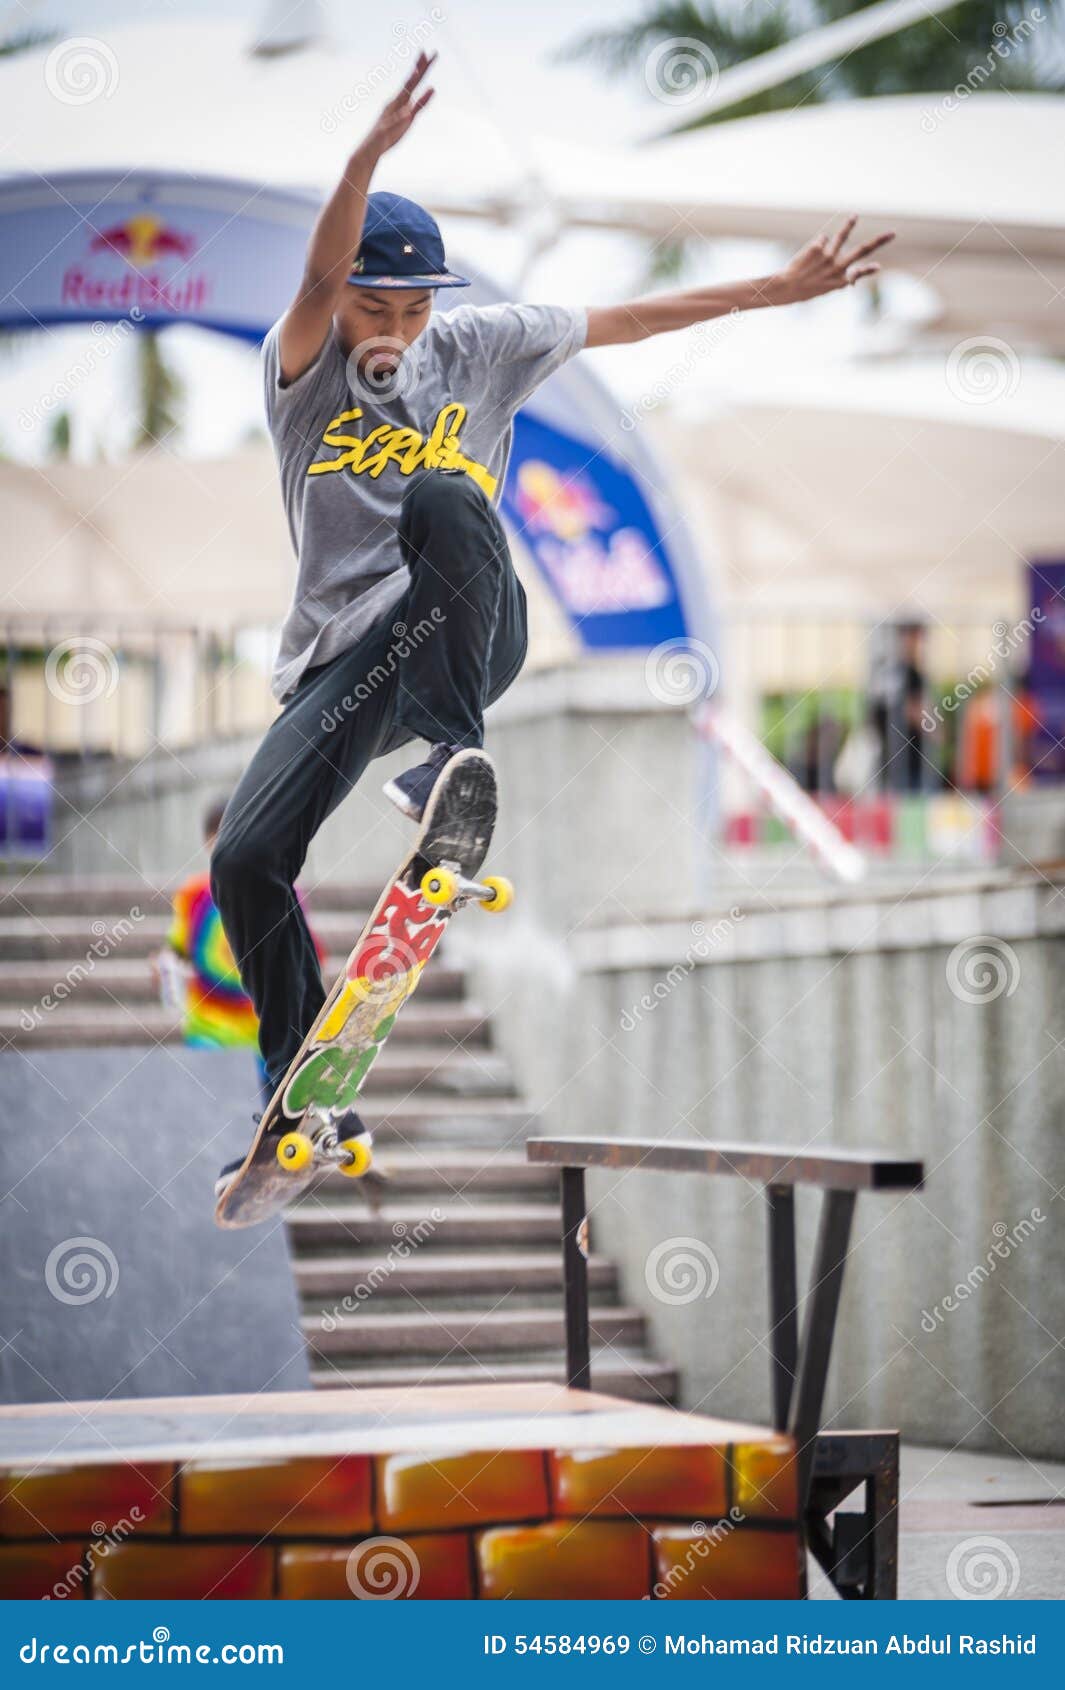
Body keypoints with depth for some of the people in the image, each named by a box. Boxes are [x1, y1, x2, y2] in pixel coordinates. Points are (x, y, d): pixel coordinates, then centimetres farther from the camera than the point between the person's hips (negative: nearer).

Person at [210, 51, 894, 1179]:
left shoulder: (477, 347, 13)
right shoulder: (303, 369, 5)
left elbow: (630, 320, 13)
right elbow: (319, 281, -17)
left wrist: (780, 289, 7)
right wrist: (369, 158, -35)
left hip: (465, 633, -1)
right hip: (343, 657, 1)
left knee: (443, 497, -34)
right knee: (245, 858, -14)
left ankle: (453, 755, -27)